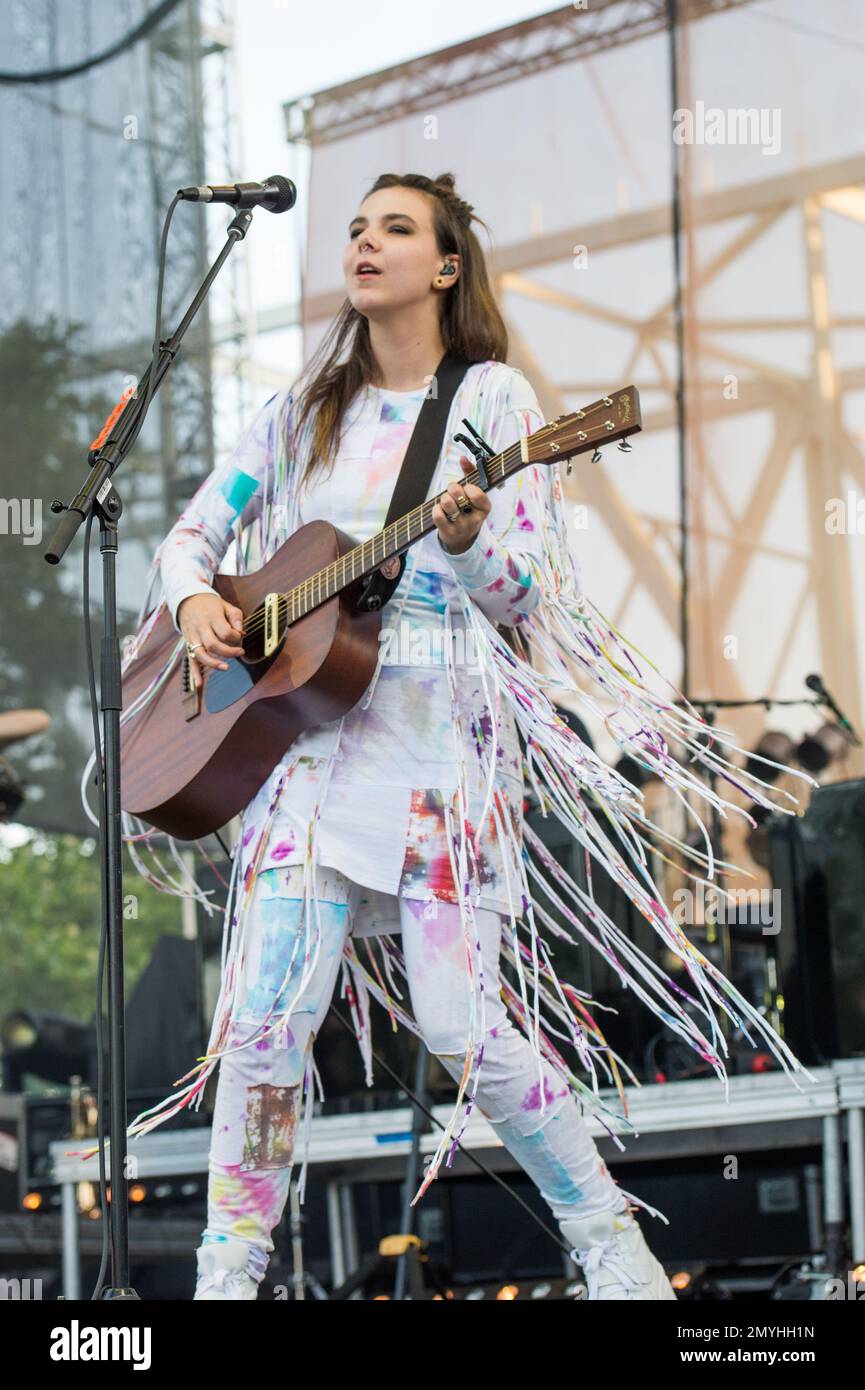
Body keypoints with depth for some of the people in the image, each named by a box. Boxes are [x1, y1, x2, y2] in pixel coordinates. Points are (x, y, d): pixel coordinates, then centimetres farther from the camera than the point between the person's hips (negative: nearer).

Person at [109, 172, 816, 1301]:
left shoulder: (493, 399, 4)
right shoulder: (304, 413, 17)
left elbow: (524, 595, -3)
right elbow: (192, 533, 20)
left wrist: (462, 537, -25)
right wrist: (196, 598, -3)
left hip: (444, 729, -4)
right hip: (308, 726, 4)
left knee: (458, 1019, -12)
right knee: (265, 1014, -10)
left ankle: (612, 1245, 5)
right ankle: (228, 1273, -3)